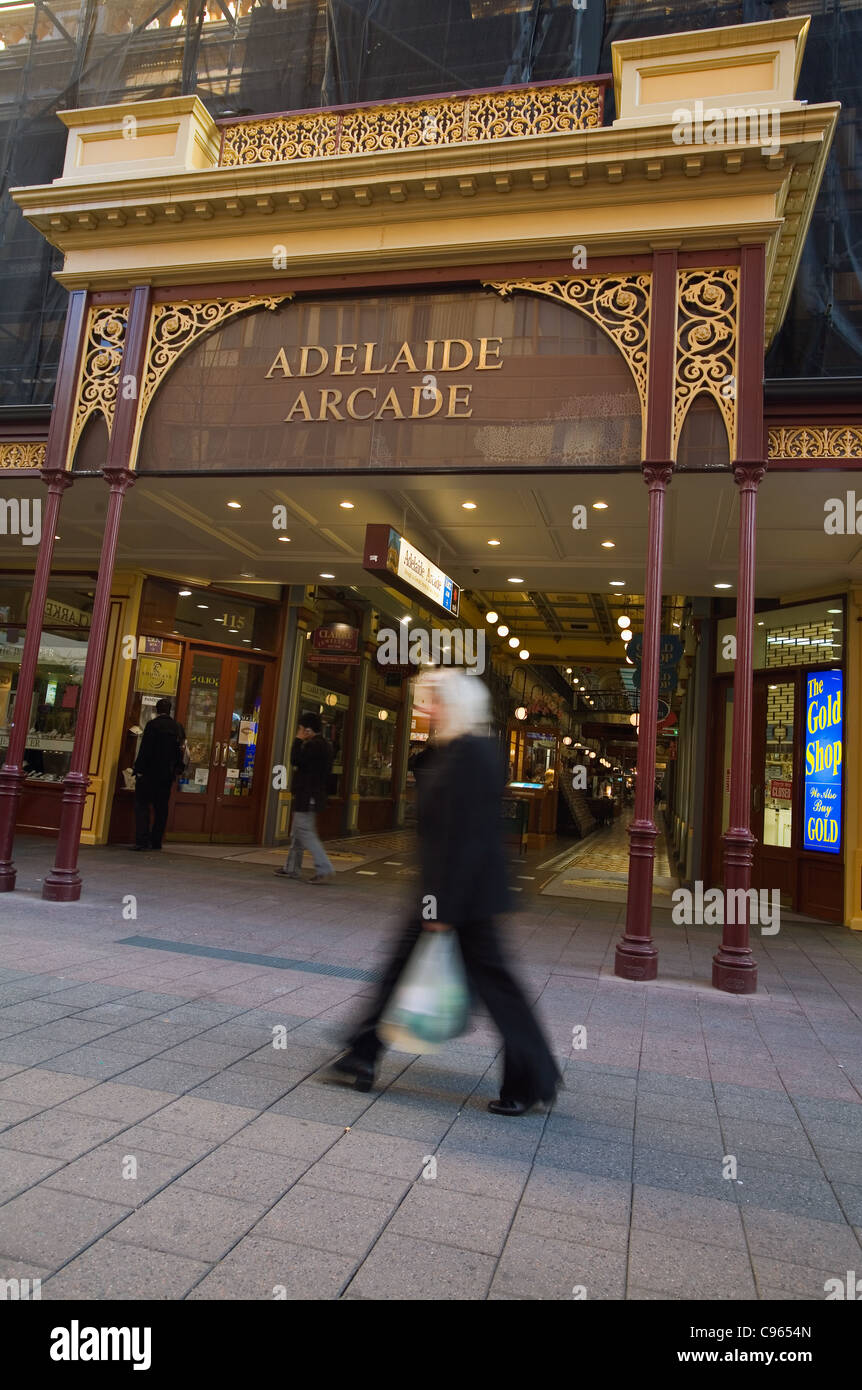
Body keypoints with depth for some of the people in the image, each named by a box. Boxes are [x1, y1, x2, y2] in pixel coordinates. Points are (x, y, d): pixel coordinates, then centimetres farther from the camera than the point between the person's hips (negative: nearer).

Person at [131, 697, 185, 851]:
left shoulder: (153, 725, -9)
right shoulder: (178, 728, 8)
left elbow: (145, 750, -13)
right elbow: (180, 751, 12)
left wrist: (138, 769, -10)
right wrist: (177, 770, 19)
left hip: (150, 772, -5)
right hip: (167, 774, 5)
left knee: (142, 805, -1)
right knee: (161, 808, 9)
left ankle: (142, 840, -10)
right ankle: (156, 841, 11)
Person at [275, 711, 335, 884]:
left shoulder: (313, 745, -18)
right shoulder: (324, 745, 14)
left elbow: (295, 761, -20)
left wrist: (298, 740, -11)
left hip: (307, 797, -10)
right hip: (314, 796, 10)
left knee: (305, 832, -8)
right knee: (298, 831, 17)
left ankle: (324, 870, -10)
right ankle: (291, 868, 25)